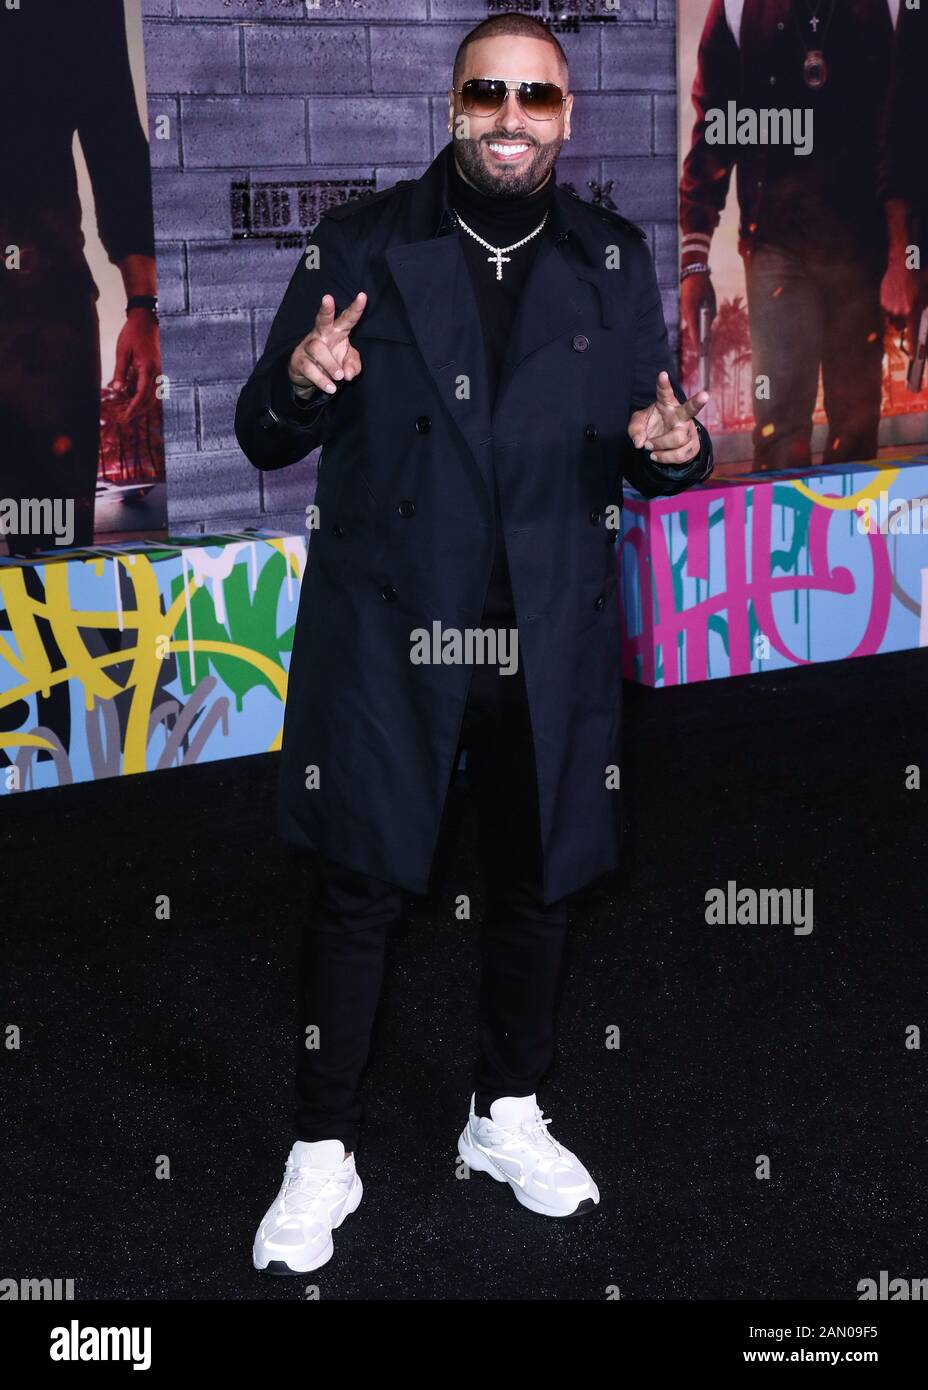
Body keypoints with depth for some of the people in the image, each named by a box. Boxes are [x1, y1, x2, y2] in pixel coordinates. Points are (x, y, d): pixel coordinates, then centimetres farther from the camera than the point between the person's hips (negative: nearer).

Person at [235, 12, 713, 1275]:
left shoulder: (615, 262, 4)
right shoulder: (363, 245, -2)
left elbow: (653, 457, 8)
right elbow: (264, 439, 1)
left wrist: (677, 448, -16)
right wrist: (301, 382, -22)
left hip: (551, 641, 3)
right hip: (384, 635, -2)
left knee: (538, 880, 14)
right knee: (363, 886, 3)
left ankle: (509, 1116, 37)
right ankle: (324, 1152, 20)